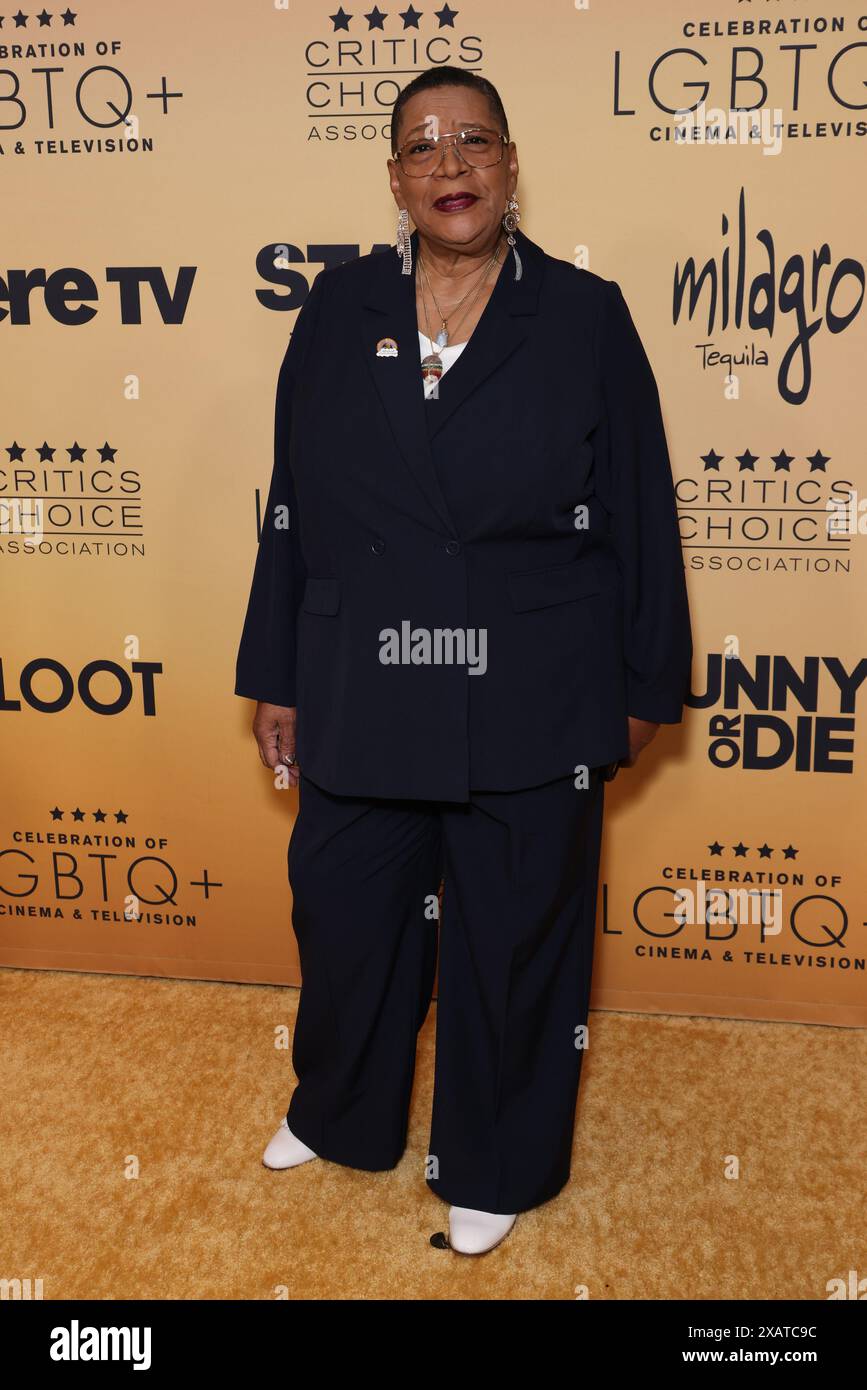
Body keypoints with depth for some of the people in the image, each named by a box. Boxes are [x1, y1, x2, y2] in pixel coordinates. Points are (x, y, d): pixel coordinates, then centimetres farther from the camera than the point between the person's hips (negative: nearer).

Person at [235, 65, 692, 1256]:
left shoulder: (585, 318, -3)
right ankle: (339, 1116, 47)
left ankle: (493, 1168, 37)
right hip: (361, 699, 3)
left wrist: (643, 687, 1)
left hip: (531, 711, -2)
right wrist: (277, 680, 6)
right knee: (347, 916, 17)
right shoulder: (338, 313, 3)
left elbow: (638, 518, 0)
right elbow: (293, 510, 5)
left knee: (513, 941, 12)